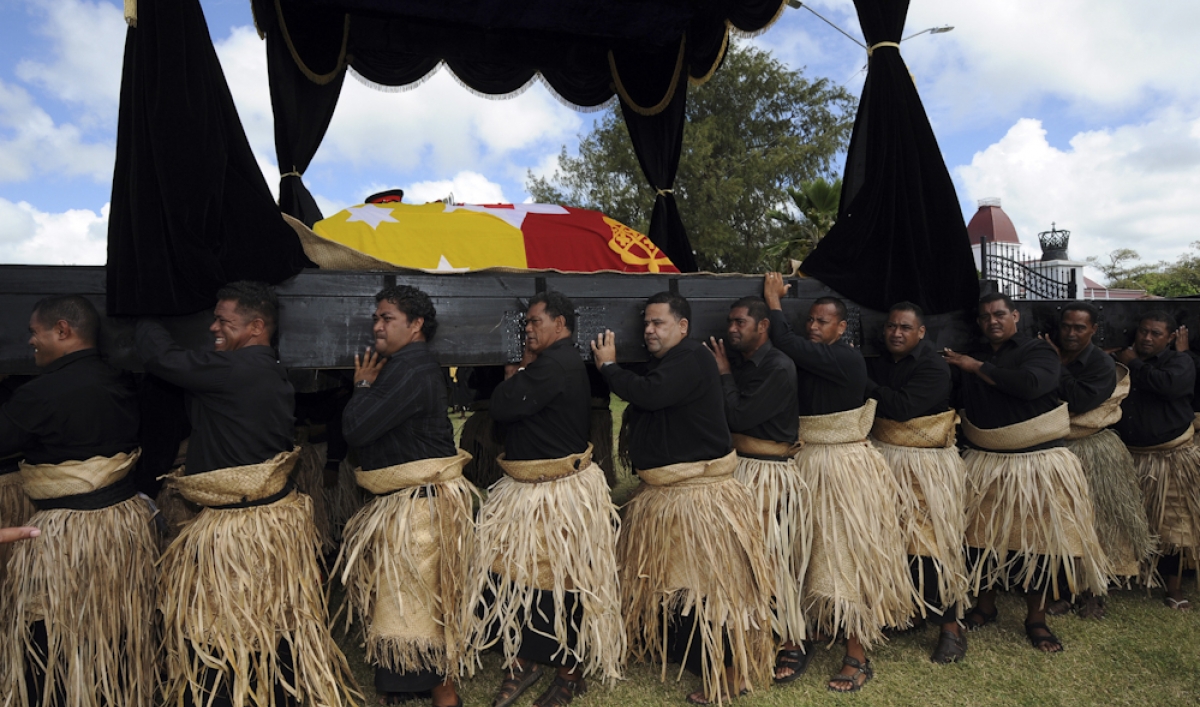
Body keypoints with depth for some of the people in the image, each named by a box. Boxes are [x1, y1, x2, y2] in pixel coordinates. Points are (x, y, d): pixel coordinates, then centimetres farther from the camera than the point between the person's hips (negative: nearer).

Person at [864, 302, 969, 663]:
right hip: (885, 461, 6)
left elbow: (903, 407, -24)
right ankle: (911, 609, 30)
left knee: (929, 544, -2)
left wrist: (863, 382, -20)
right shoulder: (877, 362, 8)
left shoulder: (934, 367, -12)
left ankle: (950, 628, 11)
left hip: (925, 467, -6)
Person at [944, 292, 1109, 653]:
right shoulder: (972, 357, 12)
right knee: (982, 535, 7)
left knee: (1037, 536, 3)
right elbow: (959, 404, 14)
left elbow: (1030, 383, -24)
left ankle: (1036, 618, 18)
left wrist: (976, 368, -15)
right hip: (984, 463, 4)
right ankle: (985, 604, 25)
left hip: (1036, 463, -3)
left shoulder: (1037, 350, -2)